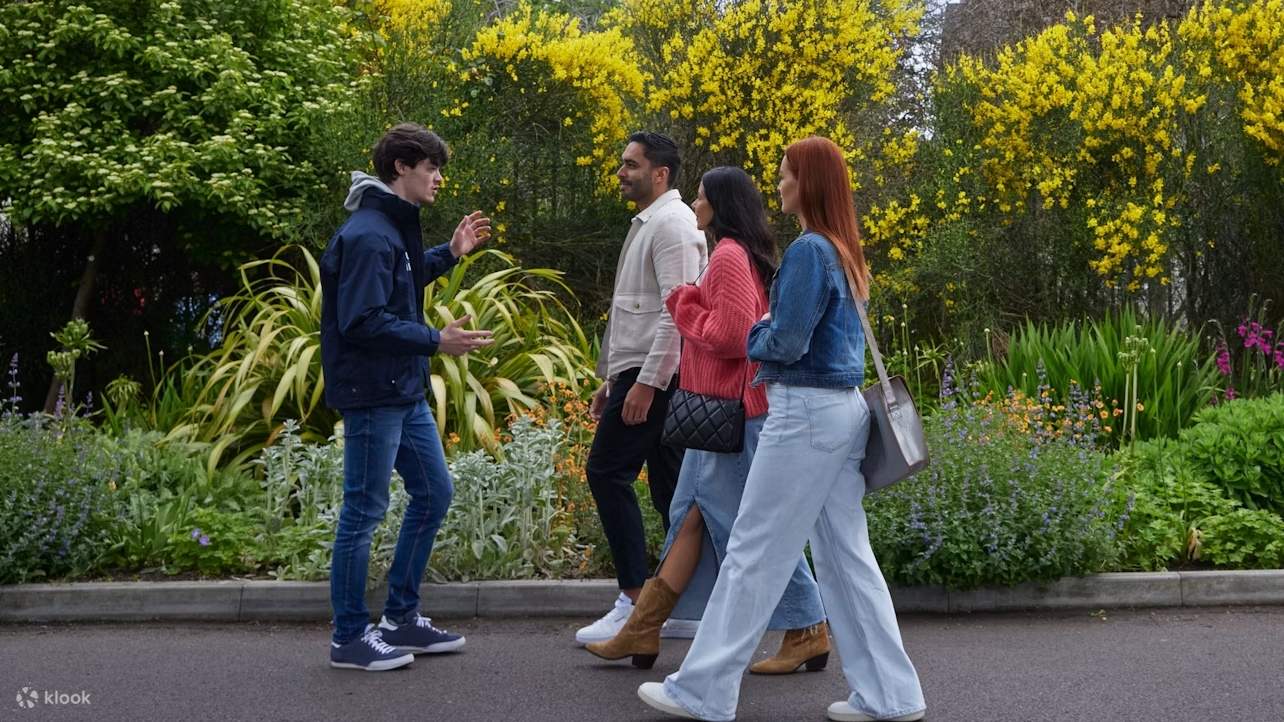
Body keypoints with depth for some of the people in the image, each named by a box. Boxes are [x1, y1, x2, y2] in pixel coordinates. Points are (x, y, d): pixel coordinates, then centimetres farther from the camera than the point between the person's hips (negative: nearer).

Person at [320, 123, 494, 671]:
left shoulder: (395, 228, 13)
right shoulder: (367, 235, -19)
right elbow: (363, 321, -24)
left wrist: (449, 253, 18)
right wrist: (436, 342, -23)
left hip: (405, 394, 11)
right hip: (372, 395, -11)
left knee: (434, 492, 16)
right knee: (364, 511, 0)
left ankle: (401, 617, 27)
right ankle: (350, 638, 13)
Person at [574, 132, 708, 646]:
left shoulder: (671, 224, -12)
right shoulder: (646, 225, 20)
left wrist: (647, 382, -24)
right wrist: (610, 379, 22)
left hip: (655, 373, -10)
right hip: (638, 373, 10)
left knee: (607, 471, -9)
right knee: (669, 486, 9)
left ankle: (636, 600, -6)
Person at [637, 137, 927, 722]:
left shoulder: (808, 251, -15)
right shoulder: (844, 251, 13)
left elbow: (787, 343, -18)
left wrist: (757, 333, 2)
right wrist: (769, 331, 10)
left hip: (805, 412, -9)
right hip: (844, 409, 9)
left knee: (753, 555, -1)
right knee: (846, 557, 12)